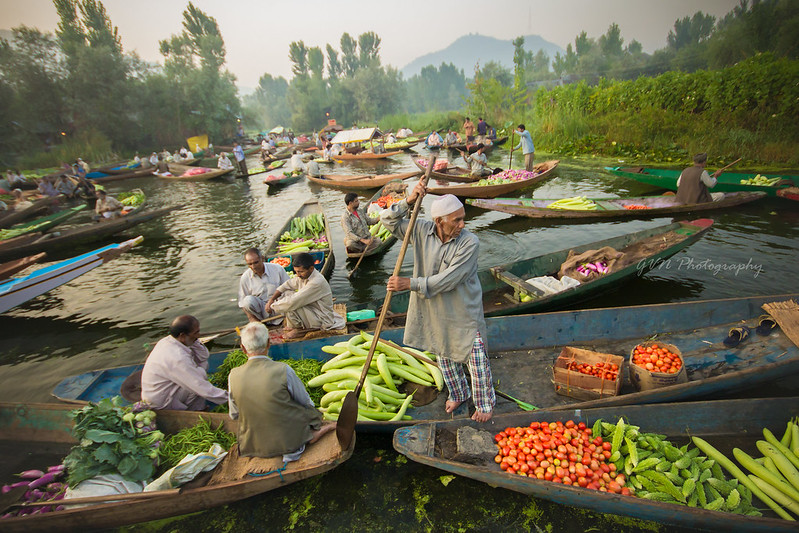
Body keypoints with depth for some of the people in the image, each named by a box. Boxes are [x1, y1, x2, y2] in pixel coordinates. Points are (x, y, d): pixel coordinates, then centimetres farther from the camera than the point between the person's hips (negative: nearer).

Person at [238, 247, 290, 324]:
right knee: (248, 300, -30)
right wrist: (252, 318, -14)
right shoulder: (244, 278, -3)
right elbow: (242, 302, 1)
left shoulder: (278, 269, -7)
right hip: (260, 308, 2)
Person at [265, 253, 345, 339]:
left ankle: (299, 330, 2)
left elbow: (293, 302, -31)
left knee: (290, 307, -27)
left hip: (322, 319, -9)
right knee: (286, 293, -2)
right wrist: (271, 299, -3)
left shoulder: (317, 282, -31)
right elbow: (287, 285, 10)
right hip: (312, 310, 9)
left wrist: (273, 306, -18)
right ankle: (292, 325, 9)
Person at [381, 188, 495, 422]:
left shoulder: (469, 242, -24)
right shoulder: (421, 231, -12)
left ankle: (485, 402, 35)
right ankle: (458, 394, 49)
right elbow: (388, 220, -6)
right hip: (435, 311, 5)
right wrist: (408, 201, -23)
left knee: (476, 359, 7)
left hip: (465, 312, -4)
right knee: (444, 356, 22)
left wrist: (410, 284, -29)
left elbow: (447, 280, -28)